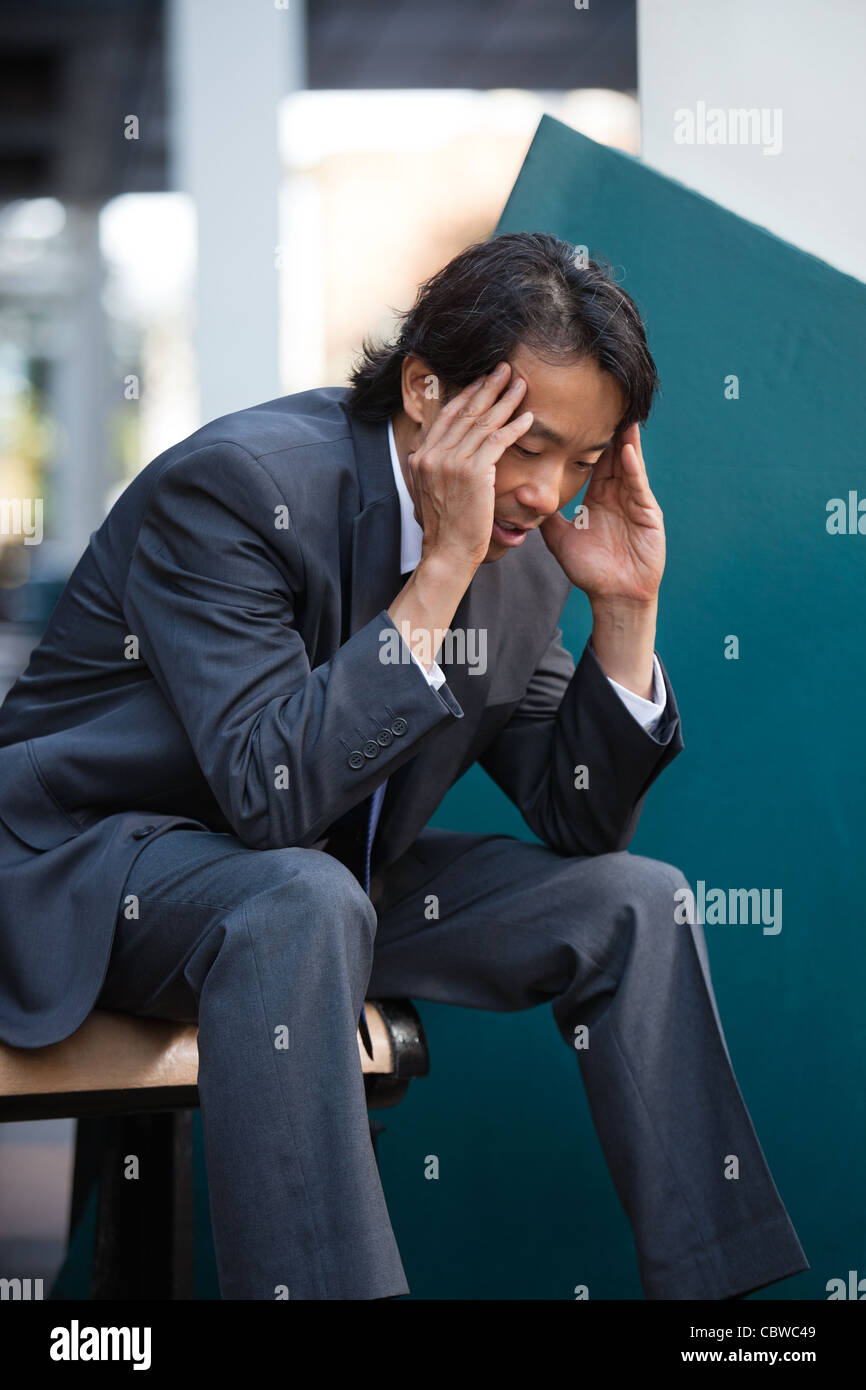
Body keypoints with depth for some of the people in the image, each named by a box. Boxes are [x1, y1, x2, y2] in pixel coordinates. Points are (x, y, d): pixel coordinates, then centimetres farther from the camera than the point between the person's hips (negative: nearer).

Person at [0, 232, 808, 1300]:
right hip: (94, 869, -7)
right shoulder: (238, 482, -25)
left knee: (633, 903, -4)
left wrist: (627, 608, -13)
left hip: (321, 884, 7)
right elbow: (273, 794, -34)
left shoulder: (521, 550, -3)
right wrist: (442, 568, -34)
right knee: (301, 900, -39)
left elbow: (578, 823, 1)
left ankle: (711, 1280, 2)